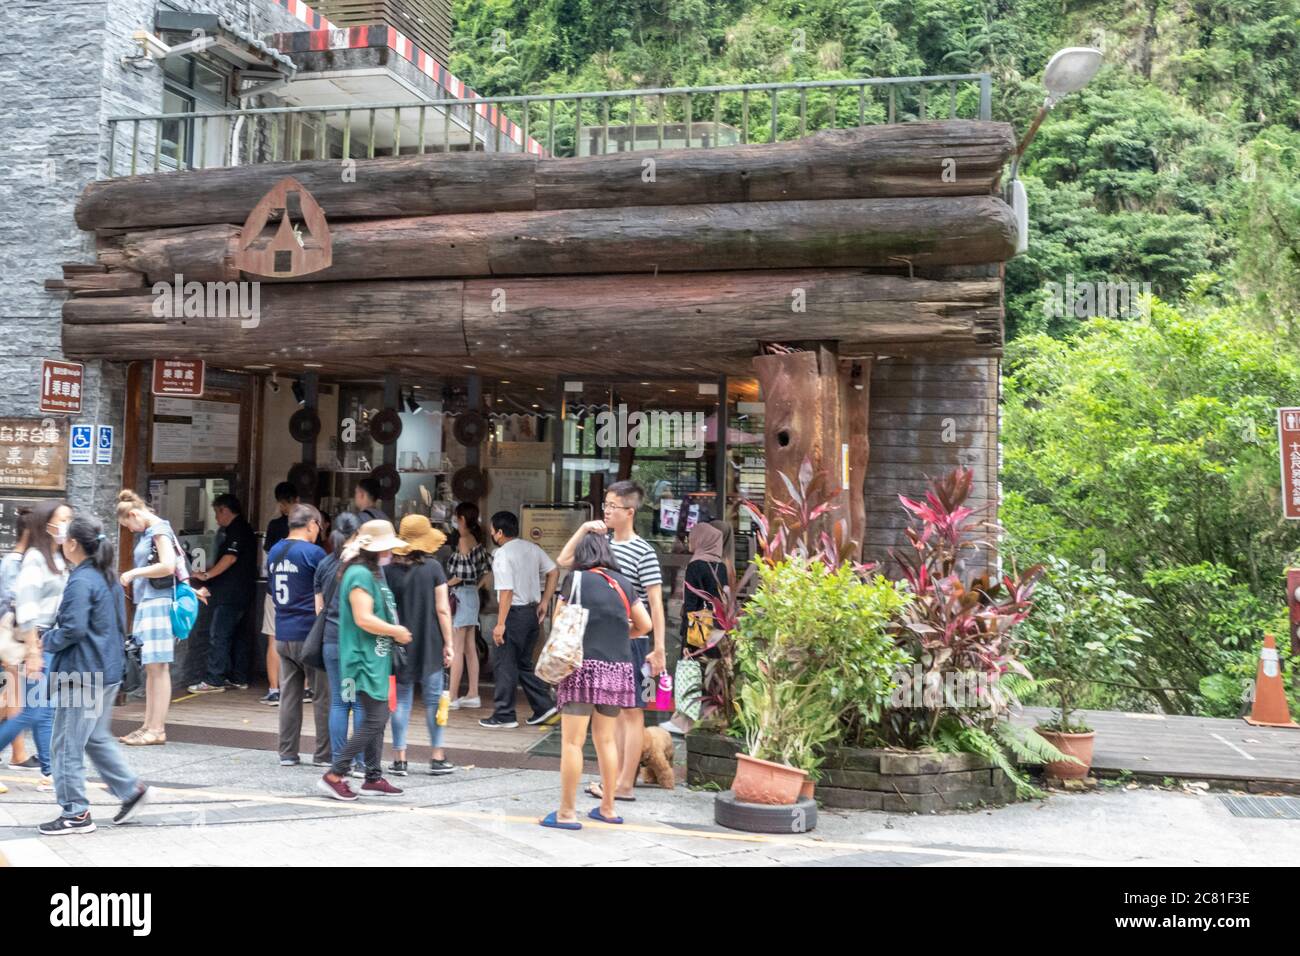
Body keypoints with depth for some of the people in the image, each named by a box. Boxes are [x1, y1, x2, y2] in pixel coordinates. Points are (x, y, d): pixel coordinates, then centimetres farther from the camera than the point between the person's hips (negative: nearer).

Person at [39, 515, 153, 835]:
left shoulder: (81, 581, -19)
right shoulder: (108, 577, 11)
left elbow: (73, 630, -24)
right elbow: (120, 624, 17)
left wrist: (48, 640, -6)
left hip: (81, 676, -9)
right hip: (108, 672, 9)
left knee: (68, 745, 2)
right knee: (97, 737, 21)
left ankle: (75, 813, 9)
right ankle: (131, 789, 20)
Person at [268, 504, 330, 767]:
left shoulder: (274, 552, 11)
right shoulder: (313, 552, -12)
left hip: (283, 634, 7)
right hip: (310, 635, -7)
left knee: (289, 694, 11)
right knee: (324, 696, 2)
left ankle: (287, 753, 13)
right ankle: (324, 755, 5)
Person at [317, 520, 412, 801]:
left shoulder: (374, 573, 16)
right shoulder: (360, 574, -17)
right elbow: (364, 619, -24)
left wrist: (395, 631, 14)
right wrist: (396, 632, -14)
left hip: (376, 658, 11)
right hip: (364, 659, -11)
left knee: (377, 719, 13)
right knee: (374, 720, -10)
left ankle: (374, 778, 20)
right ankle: (333, 776, -4)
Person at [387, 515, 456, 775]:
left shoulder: (389, 570, -1)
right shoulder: (433, 567, -7)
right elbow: (442, 609, -7)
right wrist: (448, 643, 0)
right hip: (430, 645, -2)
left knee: (401, 699, 8)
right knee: (433, 698, 8)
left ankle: (399, 758, 9)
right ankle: (437, 757, 13)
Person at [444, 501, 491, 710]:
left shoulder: (462, 540, -13)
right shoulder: (477, 541, 11)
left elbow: (462, 574, -20)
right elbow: (487, 569, 14)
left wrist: (446, 584, -7)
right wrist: (476, 587, 14)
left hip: (460, 595, -9)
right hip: (472, 595, 9)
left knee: (456, 649, -5)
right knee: (470, 648, 11)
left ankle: (452, 697, -2)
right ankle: (473, 695, 14)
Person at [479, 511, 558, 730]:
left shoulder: (502, 555, -14)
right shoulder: (531, 548, 8)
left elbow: (506, 591, -21)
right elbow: (554, 571, 10)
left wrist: (500, 623, -19)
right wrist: (544, 602, 12)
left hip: (514, 613, -8)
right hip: (532, 611, 8)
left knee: (504, 664, 2)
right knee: (524, 663, 18)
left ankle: (504, 715, 7)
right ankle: (544, 705, 14)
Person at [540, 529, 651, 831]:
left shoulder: (576, 579, -2)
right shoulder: (622, 583, 10)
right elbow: (645, 624, 13)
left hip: (585, 667, -5)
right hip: (618, 669, 5)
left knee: (572, 742, 0)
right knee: (606, 740, 16)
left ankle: (567, 812, 3)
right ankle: (608, 808, 23)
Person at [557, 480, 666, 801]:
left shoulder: (643, 552, -10)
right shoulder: (602, 543, 10)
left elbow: (655, 603, -12)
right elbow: (564, 561, 15)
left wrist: (659, 649, -15)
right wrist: (583, 529, 3)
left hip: (632, 642, -7)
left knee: (631, 712, 0)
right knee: (615, 711, 14)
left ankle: (625, 785, 5)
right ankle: (616, 778, 22)